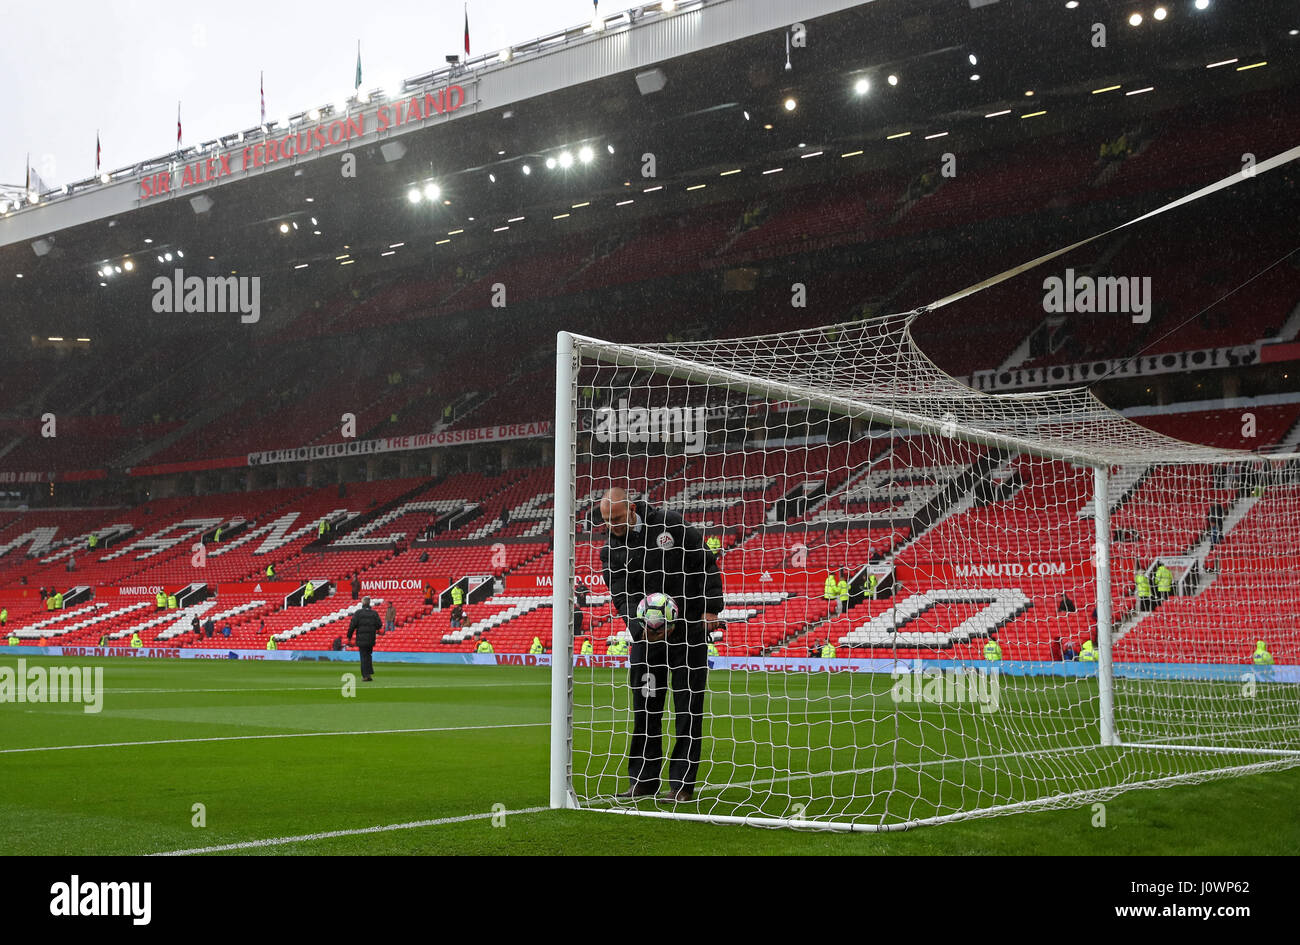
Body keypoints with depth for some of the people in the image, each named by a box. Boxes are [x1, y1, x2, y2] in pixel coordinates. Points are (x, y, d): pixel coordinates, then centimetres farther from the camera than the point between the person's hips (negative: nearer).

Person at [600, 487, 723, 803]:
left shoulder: (670, 522, -5)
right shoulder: (610, 551, 0)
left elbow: (707, 563, 0)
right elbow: (622, 598, -9)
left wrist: (711, 609, -7)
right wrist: (640, 629, -27)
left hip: (690, 629, -2)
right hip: (646, 635, 2)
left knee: (688, 708, -1)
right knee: (645, 708, 2)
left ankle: (682, 783, 4)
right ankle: (643, 780, 13)